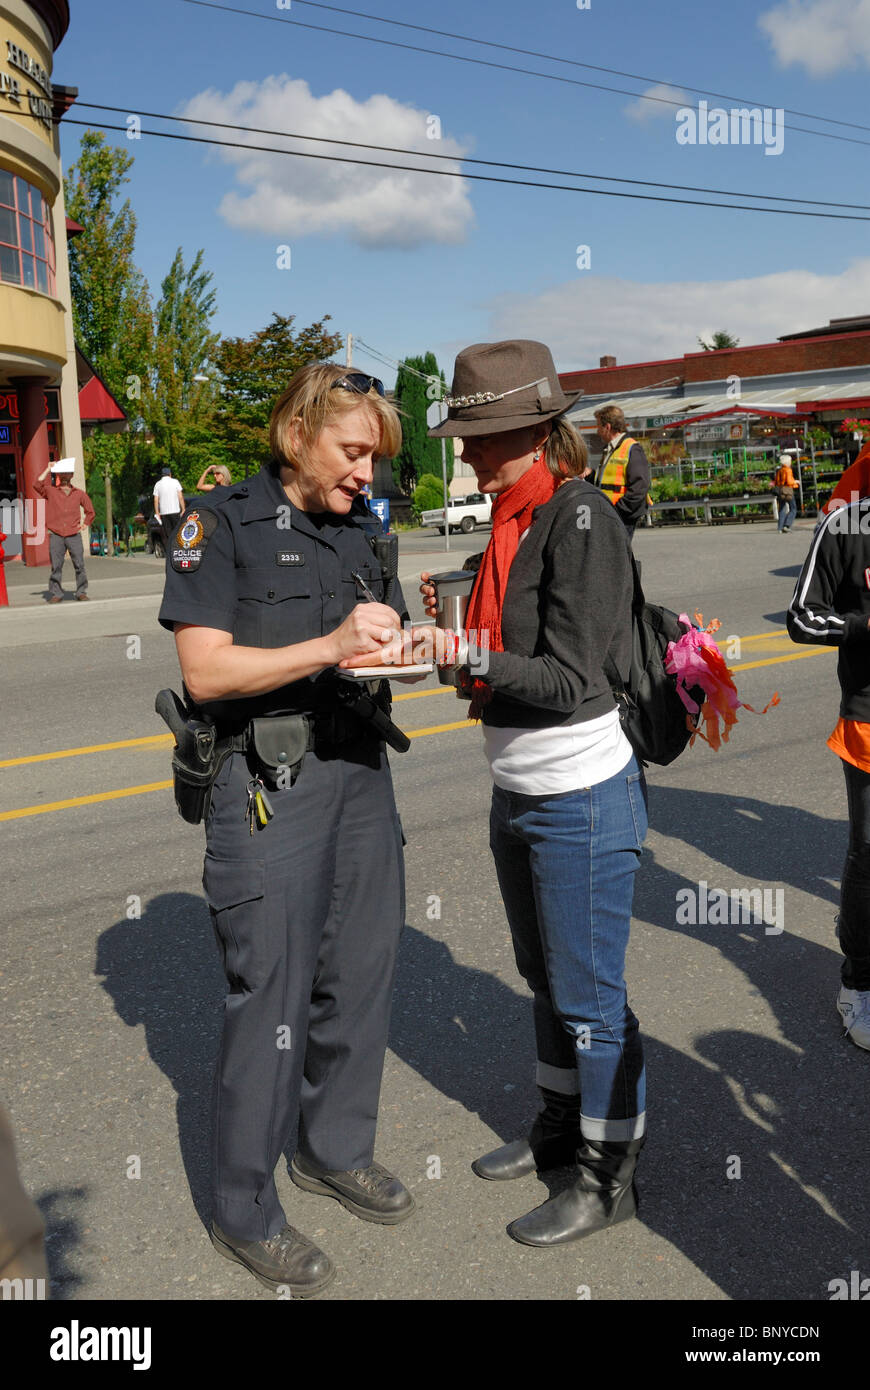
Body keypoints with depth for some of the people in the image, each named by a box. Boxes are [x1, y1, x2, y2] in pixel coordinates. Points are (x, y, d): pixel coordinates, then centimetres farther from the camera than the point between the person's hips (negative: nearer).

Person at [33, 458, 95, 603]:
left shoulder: (79, 494, 12)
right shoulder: (50, 492, 8)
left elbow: (90, 511, 23)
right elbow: (37, 485, -11)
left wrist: (84, 524, 10)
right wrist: (48, 469, -3)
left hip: (74, 535, 1)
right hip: (56, 535, -1)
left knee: (79, 565, -3)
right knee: (56, 566, -1)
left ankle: (81, 592, 7)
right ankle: (56, 594, 6)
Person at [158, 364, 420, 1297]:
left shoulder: (356, 533, 14)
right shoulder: (222, 524, -7)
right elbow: (205, 671, -15)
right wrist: (331, 645, -23)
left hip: (359, 772, 7)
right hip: (268, 786, -7)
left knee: (361, 974, 13)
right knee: (272, 998, -1)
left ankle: (335, 1149, 35)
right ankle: (244, 1212, 16)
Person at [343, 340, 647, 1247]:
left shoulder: (581, 517, -17)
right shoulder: (514, 520, 9)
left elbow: (572, 678, -22)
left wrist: (465, 657, -32)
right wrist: (449, 642, 0)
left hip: (582, 798, -9)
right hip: (518, 793, 9)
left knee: (590, 998, 5)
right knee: (544, 978, 22)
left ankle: (609, 1177, 23)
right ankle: (560, 1128, 42)